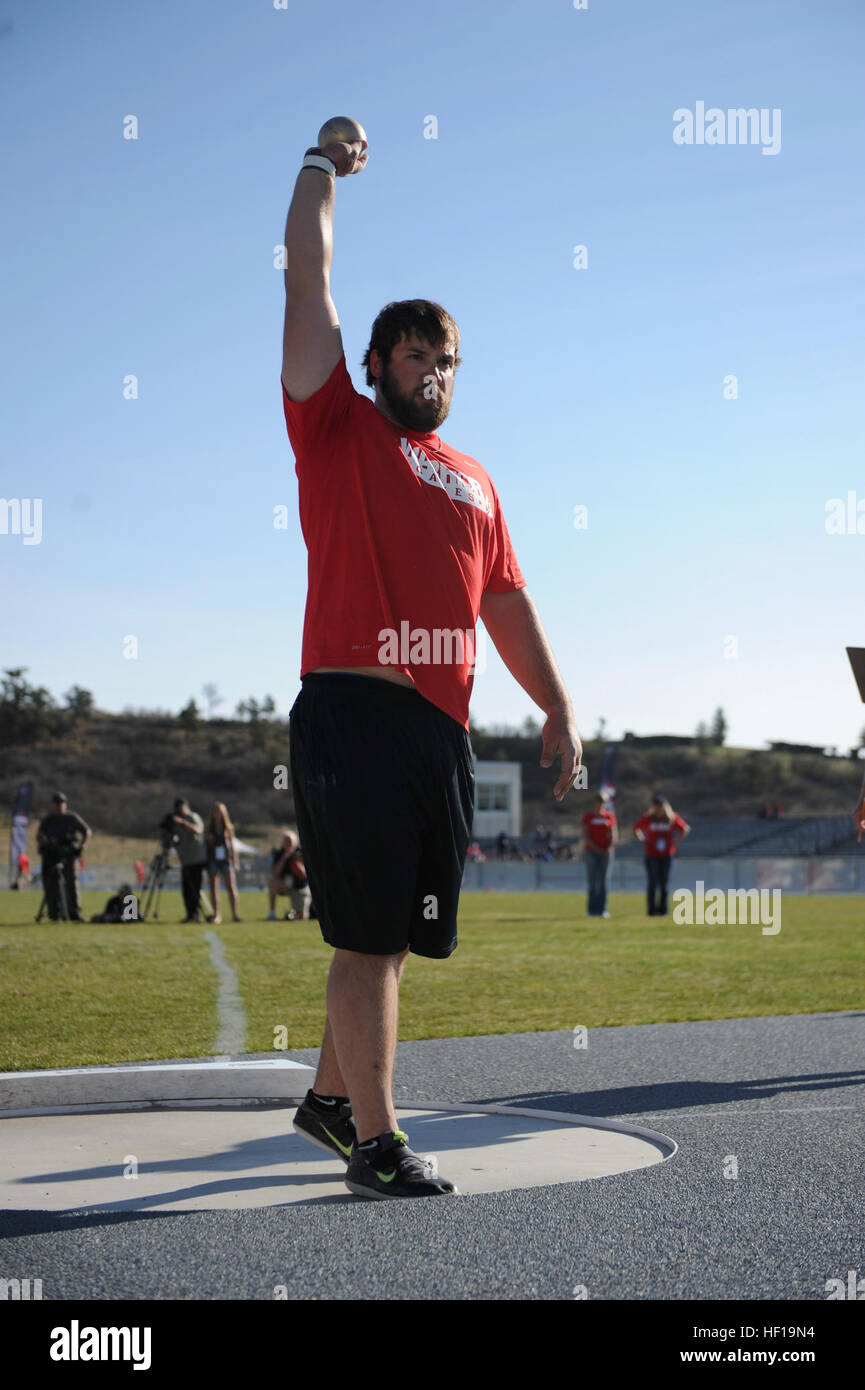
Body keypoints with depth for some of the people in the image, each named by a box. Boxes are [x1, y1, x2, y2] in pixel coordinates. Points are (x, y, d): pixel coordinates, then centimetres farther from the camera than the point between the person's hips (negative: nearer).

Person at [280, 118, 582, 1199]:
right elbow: (307, 275, 5)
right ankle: (375, 1145, -2)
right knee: (370, 935, -7)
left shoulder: (474, 480, 22)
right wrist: (324, 170, 17)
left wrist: (556, 706, 15)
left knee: (392, 935, 12)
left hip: (442, 730, 6)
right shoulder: (338, 429, 6)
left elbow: (508, 604, 23)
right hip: (353, 713, -6)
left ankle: (331, 1096, 29)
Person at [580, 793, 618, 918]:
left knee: (603, 881, -1)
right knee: (592, 881, -2)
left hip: (606, 852, 1)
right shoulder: (588, 817, 3)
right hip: (591, 851, -1)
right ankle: (592, 909, 0)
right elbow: (584, 835, -2)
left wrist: (609, 847, -11)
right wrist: (596, 848, -11)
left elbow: (614, 834, 6)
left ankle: (602, 909, -1)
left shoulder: (610, 816, 8)